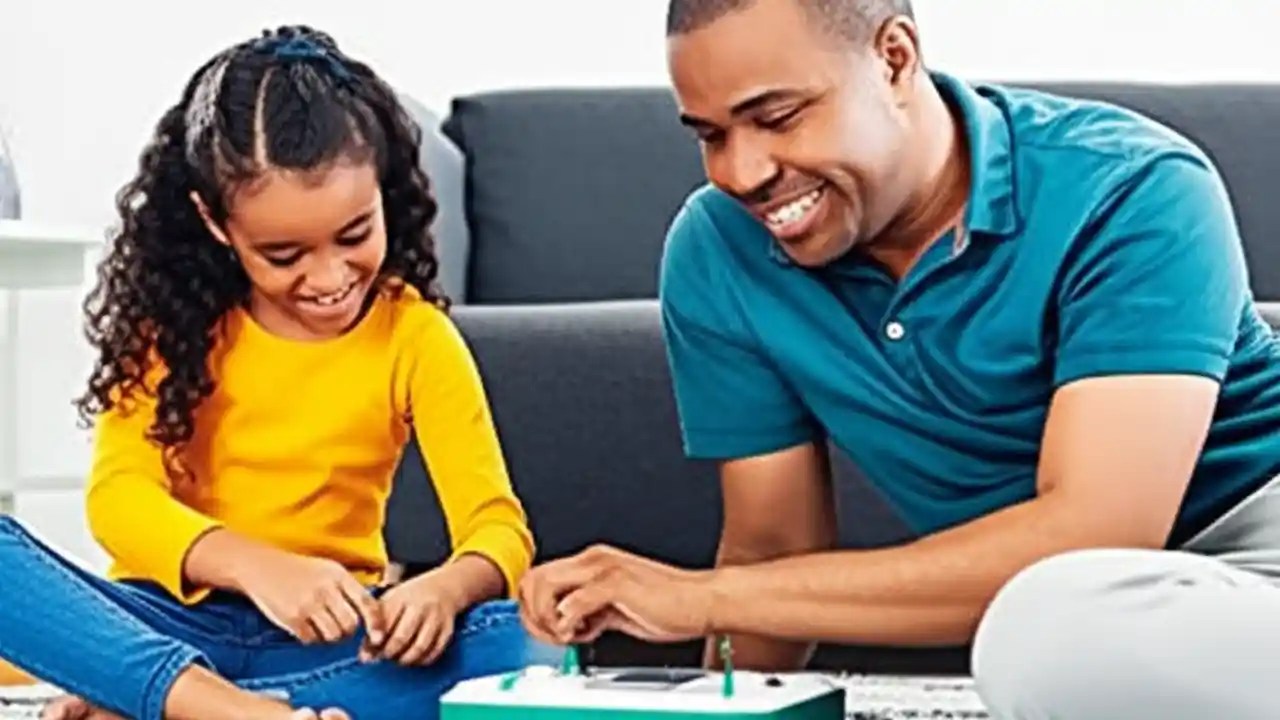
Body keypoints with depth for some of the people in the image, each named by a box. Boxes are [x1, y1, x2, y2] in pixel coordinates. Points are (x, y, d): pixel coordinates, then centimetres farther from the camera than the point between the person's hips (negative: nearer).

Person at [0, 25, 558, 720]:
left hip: (324, 640, 1)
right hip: (168, 622, -1)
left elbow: (498, 524, -8)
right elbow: (118, 493, -14)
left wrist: (446, 587, -33)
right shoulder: (174, 313, -1)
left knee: (529, 646, -29)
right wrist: (258, 567, -33)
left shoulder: (415, 336, -1)